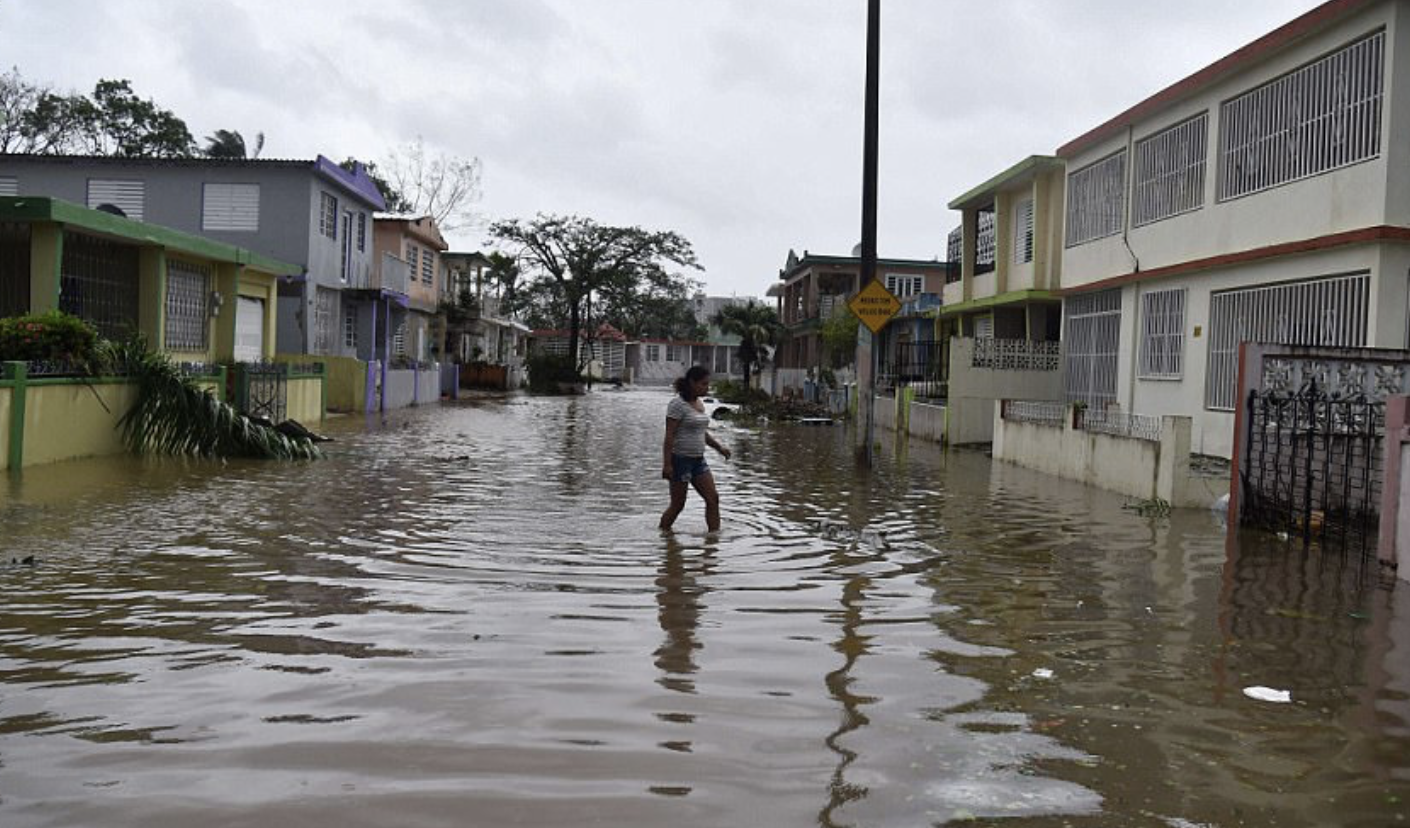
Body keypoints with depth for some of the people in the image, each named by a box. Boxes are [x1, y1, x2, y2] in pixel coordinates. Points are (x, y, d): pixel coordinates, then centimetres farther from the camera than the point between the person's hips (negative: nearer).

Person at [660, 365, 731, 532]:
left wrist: (719, 447, 9)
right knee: (677, 504, 1)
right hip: (680, 460, -8)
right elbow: (669, 436, -18)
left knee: (713, 499, -1)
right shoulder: (678, 404, -14)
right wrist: (667, 464, -22)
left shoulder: (699, 403, 11)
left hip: (698, 460, 8)